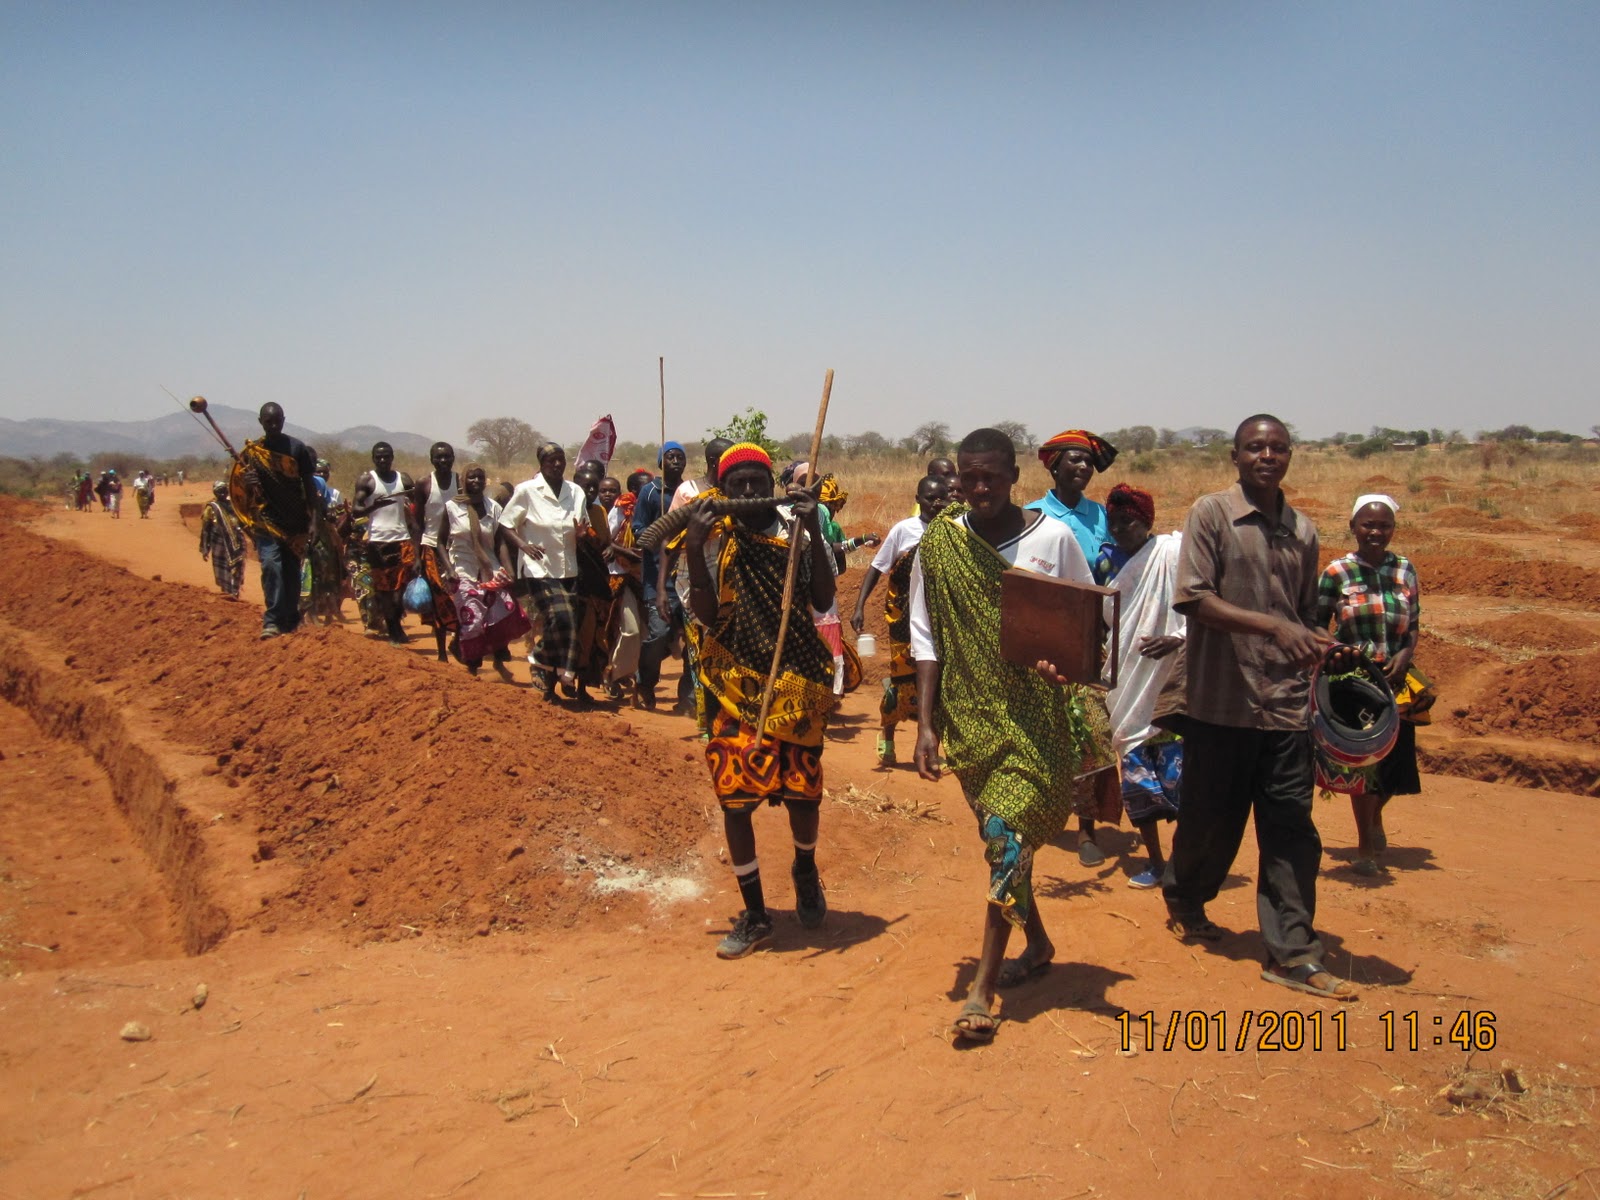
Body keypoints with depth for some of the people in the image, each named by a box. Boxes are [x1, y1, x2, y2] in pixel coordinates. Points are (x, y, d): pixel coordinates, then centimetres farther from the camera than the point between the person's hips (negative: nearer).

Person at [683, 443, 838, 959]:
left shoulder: (796, 530, 0)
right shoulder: (713, 538, 0)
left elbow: (822, 599, -12)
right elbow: (707, 616, -9)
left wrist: (813, 532, -19)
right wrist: (695, 553, -19)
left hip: (796, 680, 0)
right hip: (736, 685, 0)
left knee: (802, 790, 6)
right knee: (734, 795, -1)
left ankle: (805, 869, 40)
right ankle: (755, 915, 14)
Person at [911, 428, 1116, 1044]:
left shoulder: (1054, 537, -3)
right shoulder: (937, 543, 1)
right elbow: (926, 639, 3)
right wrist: (925, 724, -3)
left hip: (1037, 711, -2)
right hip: (970, 713, 3)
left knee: (1008, 834, -10)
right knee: (1002, 834, 14)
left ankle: (983, 986, -3)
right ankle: (1036, 941, 38)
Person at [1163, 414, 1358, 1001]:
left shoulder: (1303, 530, 12)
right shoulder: (1211, 514, -4)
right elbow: (1194, 599, -14)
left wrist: (1323, 647, -1)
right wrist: (1272, 625, -23)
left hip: (1286, 704, 4)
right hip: (1221, 700, -4)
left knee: (1291, 828, 2)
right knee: (1211, 818, 10)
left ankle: (1292, 954, 9)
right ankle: (1184, 900, 37)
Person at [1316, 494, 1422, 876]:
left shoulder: (1404, 570, 5)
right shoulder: (1337, 573, -5)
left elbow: (1414, 626, 9)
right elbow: (1317, 626, -1)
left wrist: (1404, 654, -9)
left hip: (1395, 679, 3)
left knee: (1394, 758, 9)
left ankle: (1375, 817, 42)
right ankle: (1365, 845, 18)